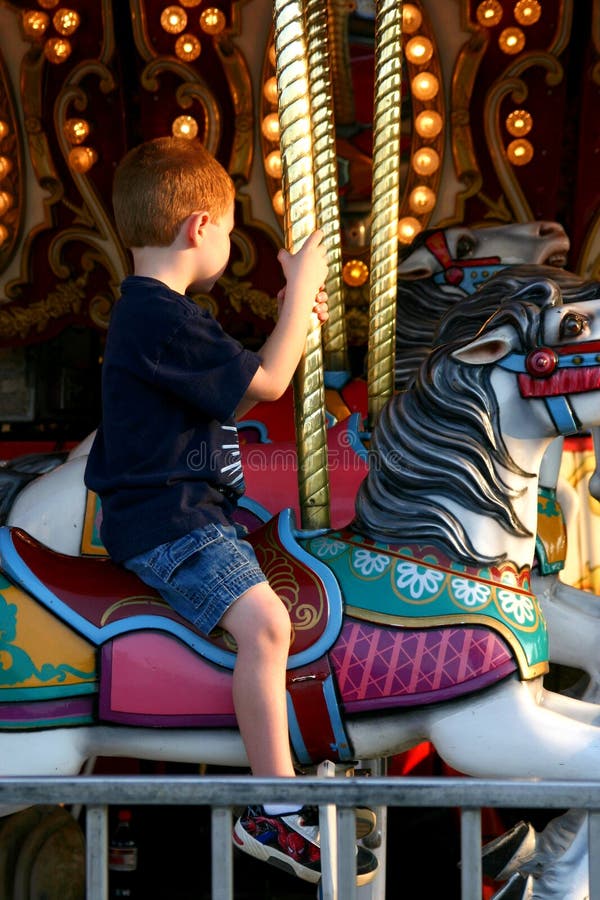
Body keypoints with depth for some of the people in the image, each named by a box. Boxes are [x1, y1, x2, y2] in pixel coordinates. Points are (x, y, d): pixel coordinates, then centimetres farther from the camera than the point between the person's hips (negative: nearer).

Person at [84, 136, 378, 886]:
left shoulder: (151, 311, 16)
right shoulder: (164, 320, -18)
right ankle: (275, 815, -24)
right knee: (263, 621, -27)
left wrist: (294, 326, 18)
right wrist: (299, 290, -4)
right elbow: (266, 383, -14)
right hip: (164, 522, -11)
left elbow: (229, 390, 26)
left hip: (191, 507, 11)